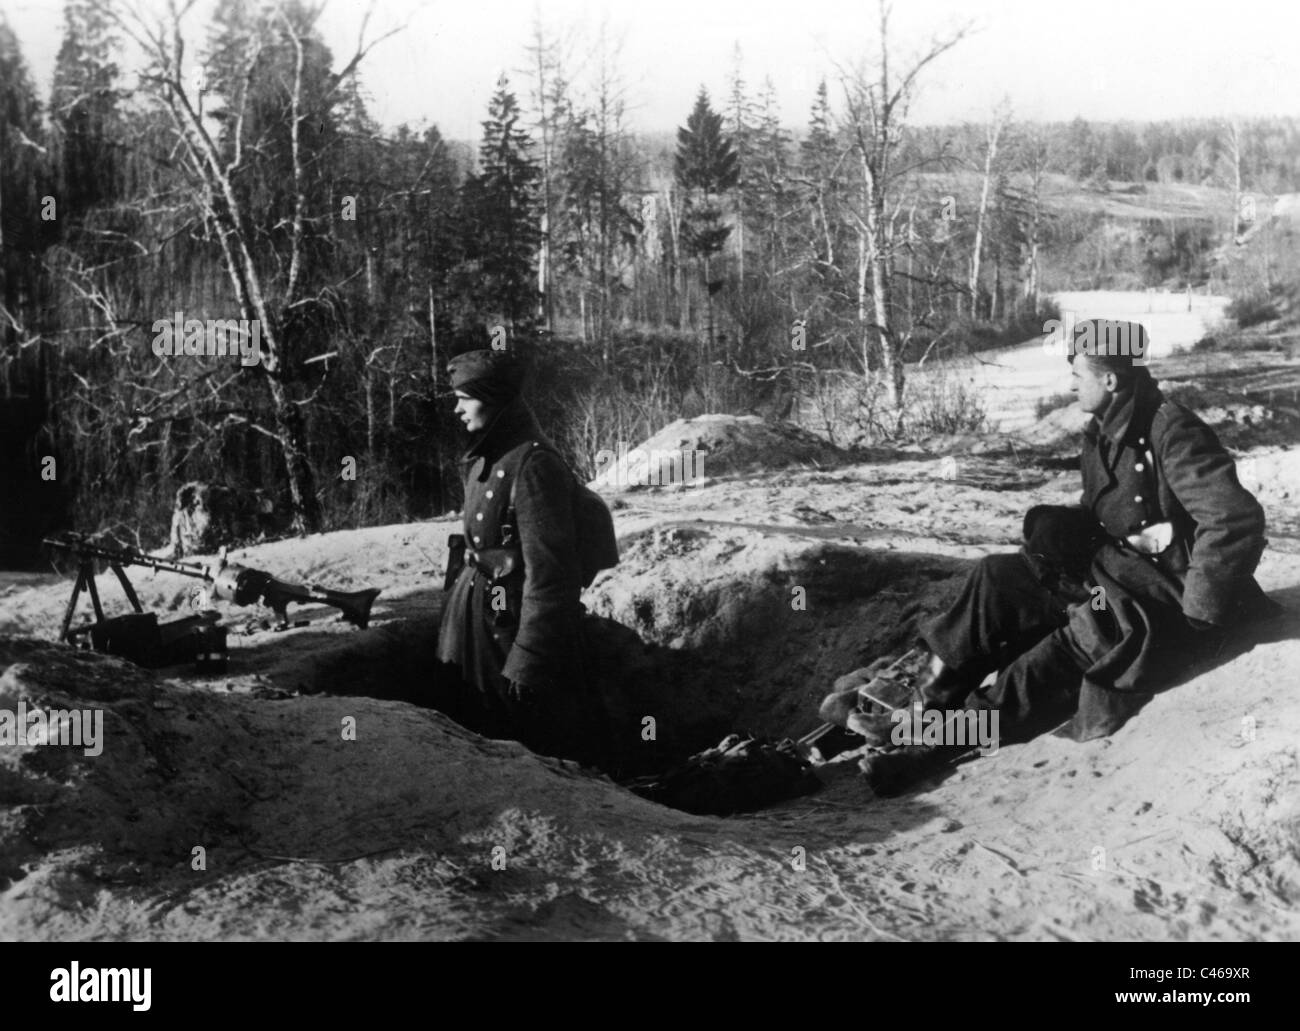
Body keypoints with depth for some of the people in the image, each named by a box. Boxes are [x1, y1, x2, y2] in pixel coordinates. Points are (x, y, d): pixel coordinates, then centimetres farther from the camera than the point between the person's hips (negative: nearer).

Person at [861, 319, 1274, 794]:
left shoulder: (1172, 433, -20)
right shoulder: (1103, 434, 8)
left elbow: (1236, 519, -29)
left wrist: (1198, 614, -25)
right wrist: (1057, 531, -1)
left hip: (1168, 598, -9)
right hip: (1112, 575, 9)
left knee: (1074, 646, -32)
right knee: (998, 575, -6)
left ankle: (943, 744, -32)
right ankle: (932, 698, -10)